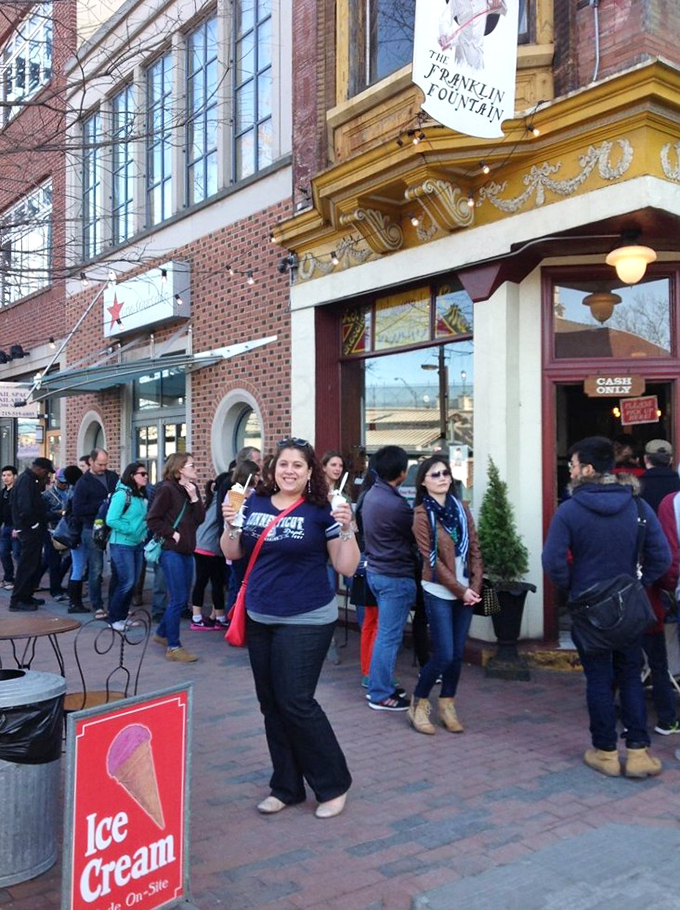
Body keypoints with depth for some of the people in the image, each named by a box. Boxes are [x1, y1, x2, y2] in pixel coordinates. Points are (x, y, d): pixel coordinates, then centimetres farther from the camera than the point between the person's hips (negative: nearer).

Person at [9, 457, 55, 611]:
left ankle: (27, 596, 25)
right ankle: (17, 600, -1)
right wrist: (33, 523, -13)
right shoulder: (26, 480, -18)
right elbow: (26, 508, -26)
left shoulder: (29, 479, 15)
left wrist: (42, 485, 3)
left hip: (32, 529, 10)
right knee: (27, 565, -6)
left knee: (34, 564, 16)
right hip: (30, 529, -10)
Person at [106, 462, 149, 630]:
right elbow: (111, 520, -18)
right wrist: (132, 530, -16)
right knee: (127, 582, -8)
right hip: (122, 545, -7)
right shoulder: (122, 494, -14)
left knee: (133, 582, 9)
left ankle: (123, 616, 22)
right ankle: (114, 618, 7)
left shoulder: (141, 495, 7)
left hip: (137, 544, 7)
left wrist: (143, 532, 1)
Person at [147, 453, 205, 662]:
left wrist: (194, 497, -8)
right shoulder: (167, 489, -11)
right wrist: (172, 534, -14)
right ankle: (173, 647, 3)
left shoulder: (192, 489, 11)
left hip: (187, 551, 8)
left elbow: (200, 519, 2)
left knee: (182, 598, 14)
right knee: (178, 599, -7)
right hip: (171, 550, -8)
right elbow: (153, 520, -12)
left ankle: (162, 633, 34)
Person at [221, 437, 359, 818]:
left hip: (306, 621, -5)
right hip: (260, 619, 5)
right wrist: (230, 524, -8)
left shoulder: (321, 511, -8)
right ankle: (287, 786, 28)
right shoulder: (255, 503, 3)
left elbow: (347, 567, -8)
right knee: (271, 704, 12)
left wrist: (346, 529, -22)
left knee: (295, 702, -6)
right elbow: (233, 554, 9)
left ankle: (334, 784, 14)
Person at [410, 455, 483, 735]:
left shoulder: (461, 508, 7)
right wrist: (460, 590, -13)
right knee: (444, 655, -5)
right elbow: (432, 559, -12)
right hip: (439, 592, -5)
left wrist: (475, 586, -4)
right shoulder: (422, 514, -8)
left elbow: (474, 549, 6)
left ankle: (447, 706, 24)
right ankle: (418, 704, 15)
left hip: (466, 591, 5)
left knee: (458, 653, 9)